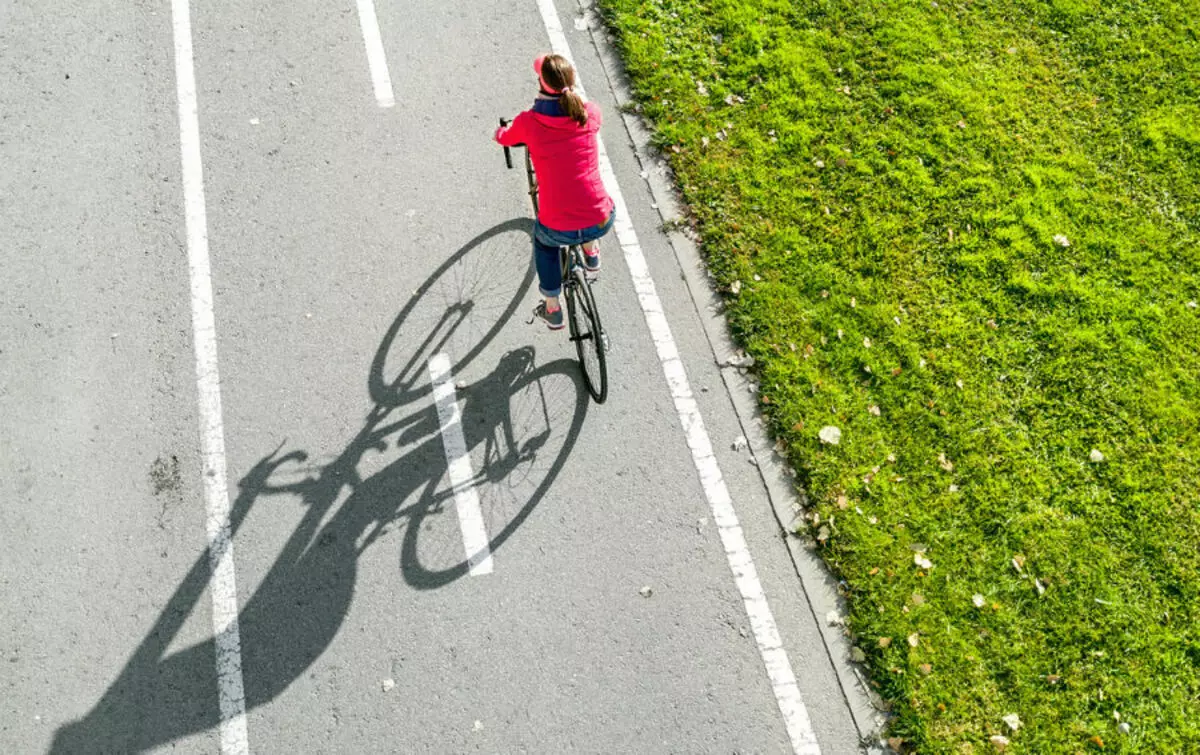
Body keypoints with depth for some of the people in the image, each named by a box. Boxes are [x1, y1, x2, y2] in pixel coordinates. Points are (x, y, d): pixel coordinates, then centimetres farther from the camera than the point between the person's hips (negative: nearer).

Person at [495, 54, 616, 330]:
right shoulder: (591, 114, -3)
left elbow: (505, 138, 17)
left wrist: (500, 133, 41)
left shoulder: (527, 122, -8)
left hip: (558, 230, -1)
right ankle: (591, 253, 46)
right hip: (602, 223, 2)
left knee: (543, 240, 36)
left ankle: (552, 310, 39)